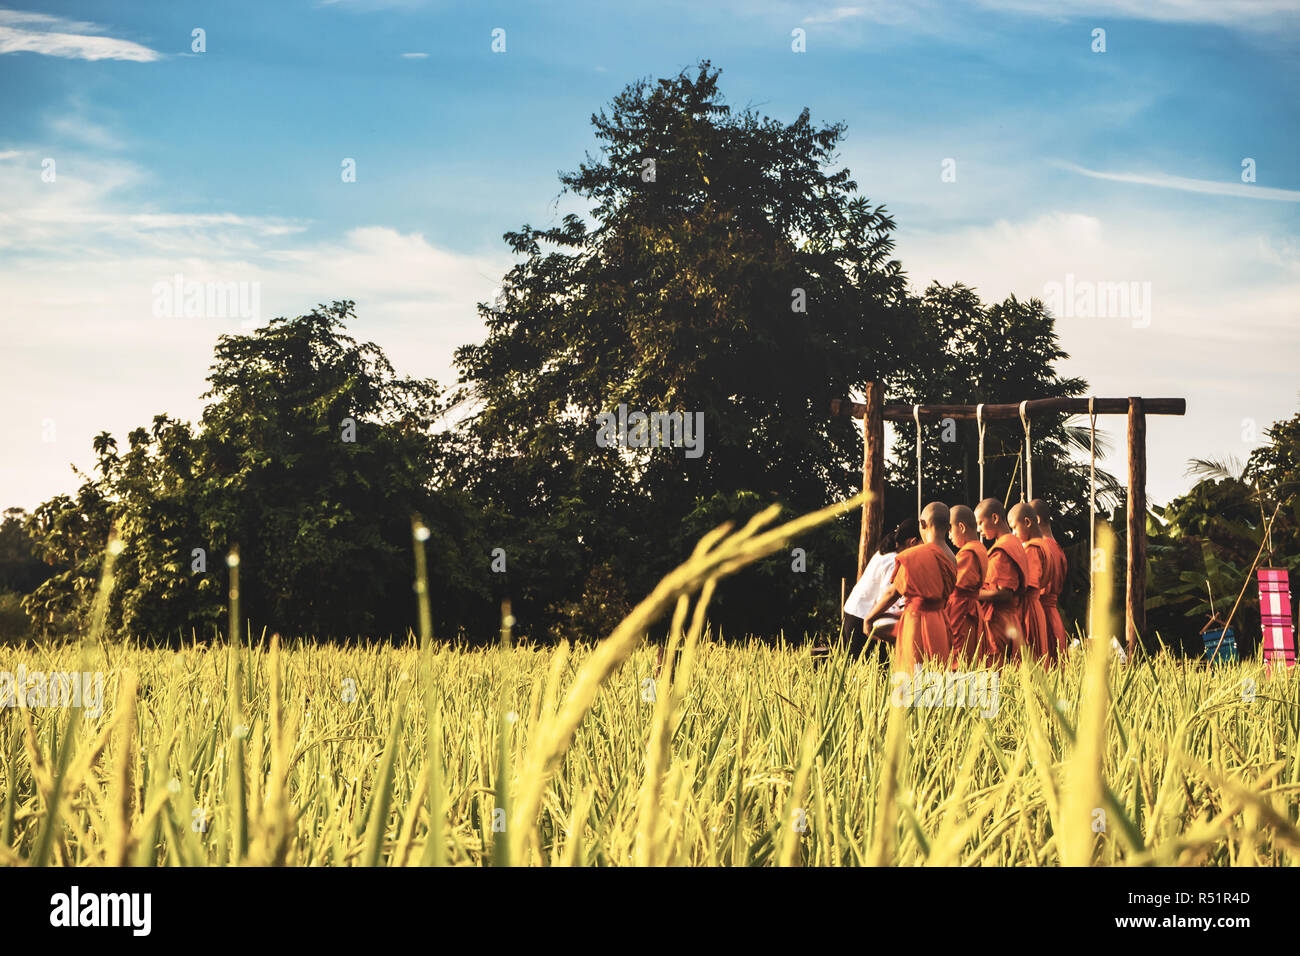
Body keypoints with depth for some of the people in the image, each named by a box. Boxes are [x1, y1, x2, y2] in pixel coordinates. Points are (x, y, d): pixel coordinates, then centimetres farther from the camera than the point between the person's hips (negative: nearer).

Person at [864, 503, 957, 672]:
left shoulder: (913, 556, -14)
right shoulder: (951, 559, 4)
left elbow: (892, 593, -5)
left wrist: (869, 618, 10)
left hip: (915, 624, -6)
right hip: (940, 624, 6)